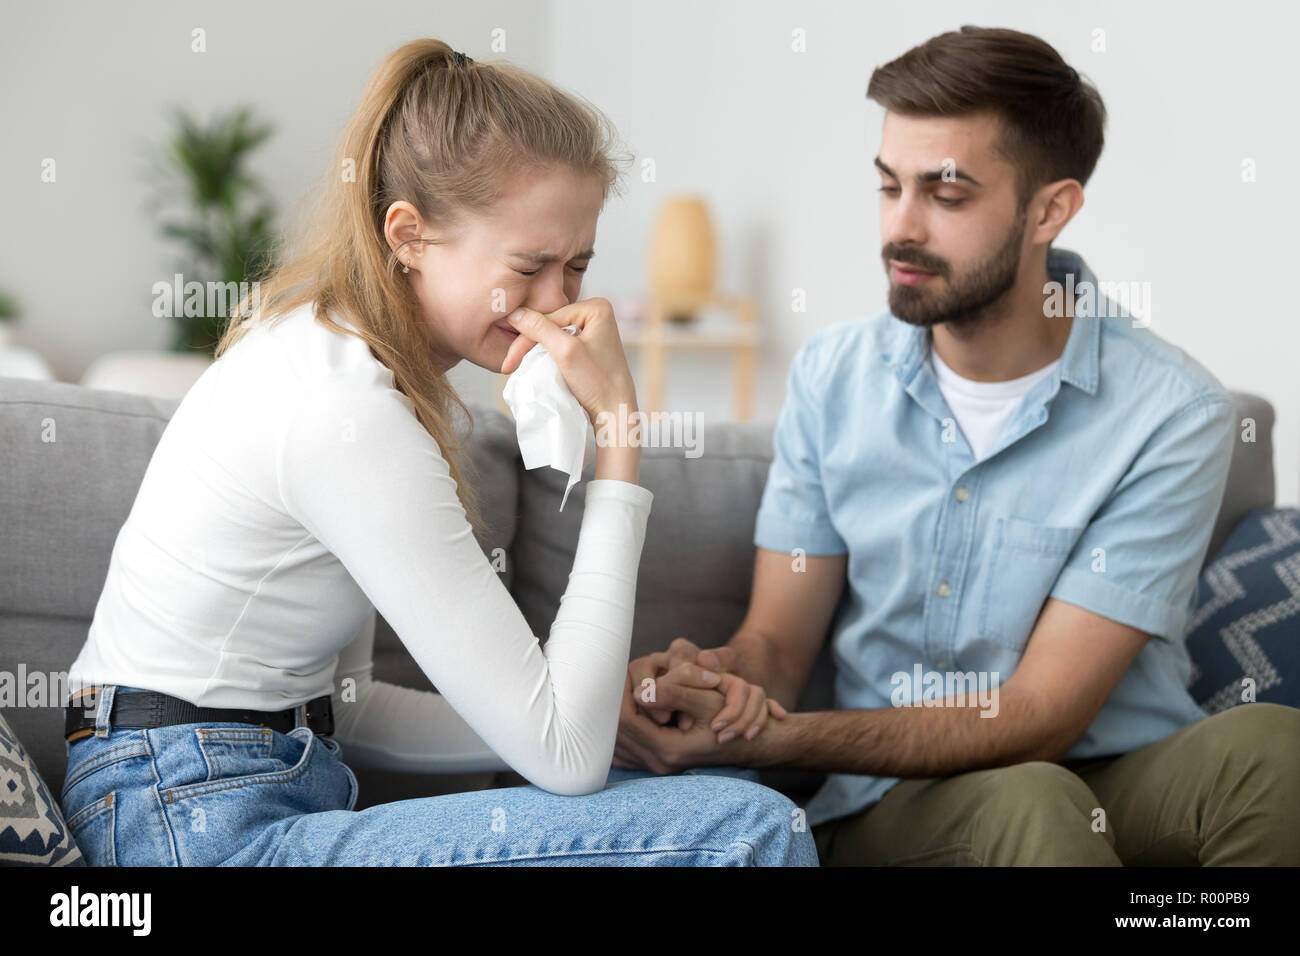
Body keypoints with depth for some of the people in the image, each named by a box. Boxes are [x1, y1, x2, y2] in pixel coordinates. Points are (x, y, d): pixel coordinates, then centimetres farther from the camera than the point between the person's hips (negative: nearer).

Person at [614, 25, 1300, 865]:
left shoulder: (1172, 415, -12)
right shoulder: (834, 374, 3)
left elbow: (1035, 719, -15)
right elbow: (776, 645, 3)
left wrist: (761, 739, -25)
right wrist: (700, 680, -23)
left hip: (1123, 788, -1)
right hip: (892, 800, 1)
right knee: (1023, 801, -36)